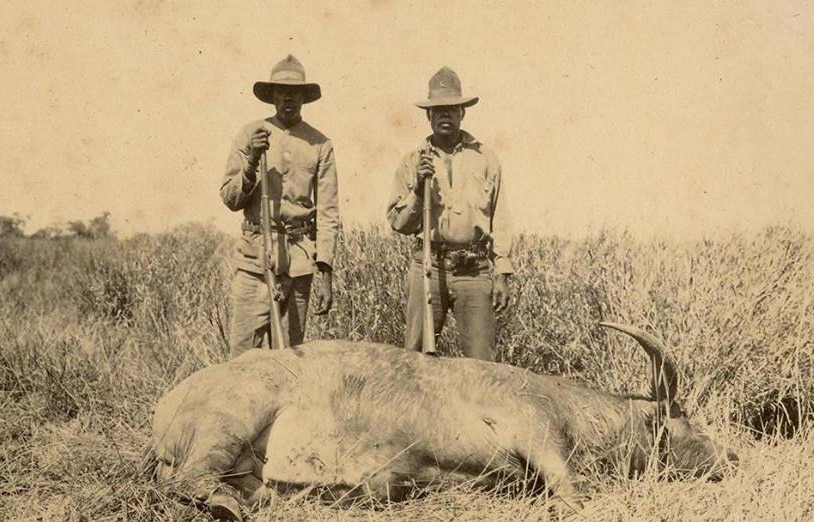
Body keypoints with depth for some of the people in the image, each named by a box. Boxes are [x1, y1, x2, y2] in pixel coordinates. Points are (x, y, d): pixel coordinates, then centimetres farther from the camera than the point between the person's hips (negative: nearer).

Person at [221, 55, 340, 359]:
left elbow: (328, 213, 3)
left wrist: (325, 271, -5)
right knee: (243, 351, -4)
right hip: (255, 255, 0)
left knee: (289, 352, 5)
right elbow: (229, 199, 6)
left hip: (299, 260, 1)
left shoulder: (320, 145, 6)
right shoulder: (250, 135, 7)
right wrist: (251, 164, -12)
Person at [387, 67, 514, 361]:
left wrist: (502, 274, 3)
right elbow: (398, 223, 7)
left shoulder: (485, 158, 9)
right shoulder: (413, 161, 9)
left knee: (480, 360, -2)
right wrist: (417, 190, -9)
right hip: (429, 267, 0)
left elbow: (500, 221, 8)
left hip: (475, 271, 0)